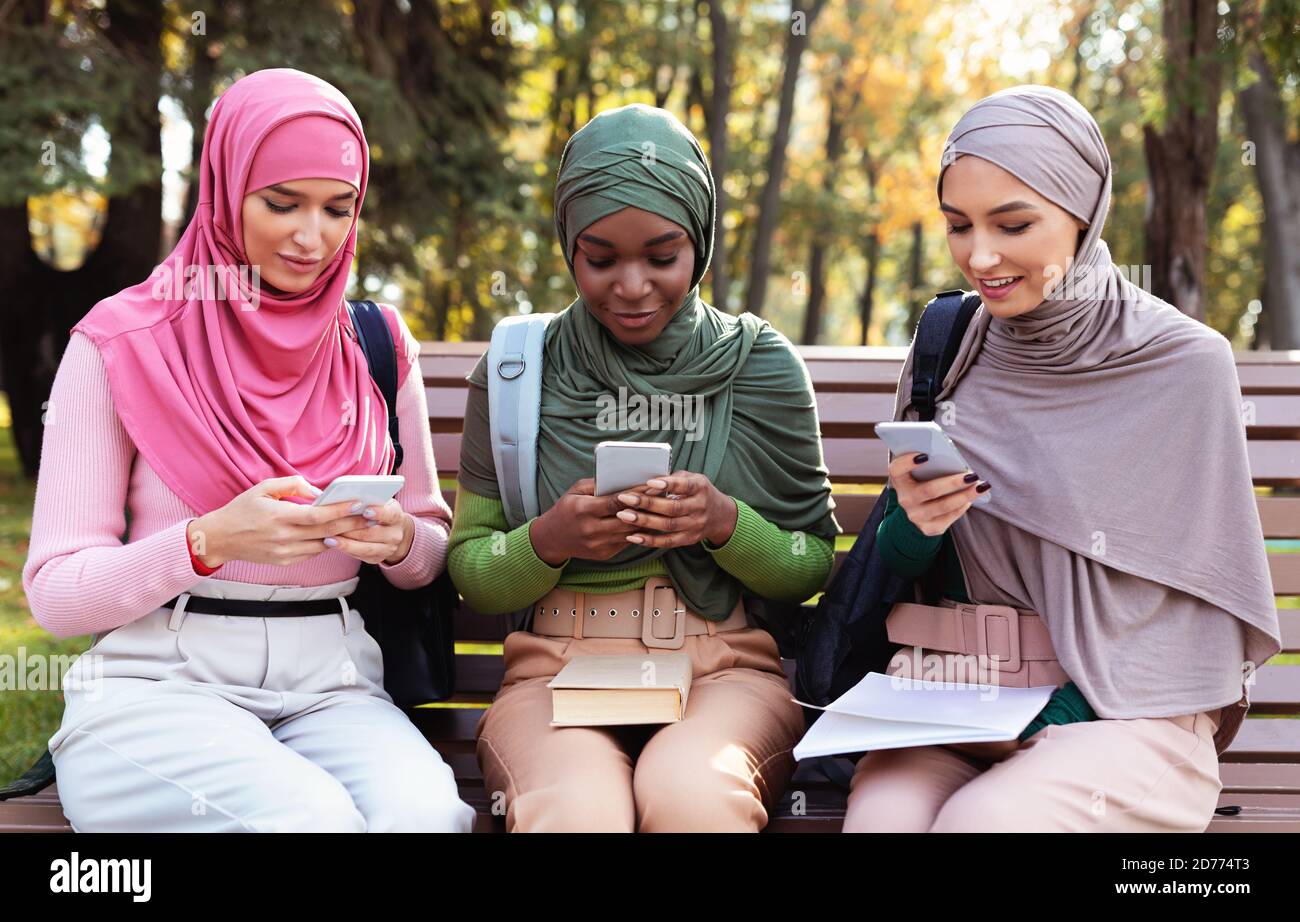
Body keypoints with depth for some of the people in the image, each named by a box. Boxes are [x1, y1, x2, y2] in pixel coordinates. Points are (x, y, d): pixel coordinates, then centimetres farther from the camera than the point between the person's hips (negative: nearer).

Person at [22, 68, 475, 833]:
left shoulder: (376, 346, 10)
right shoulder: (122, 342, 0)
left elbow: (432, 555, 16)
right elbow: (54, 590, -3)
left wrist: (399, 539, -9)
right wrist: (210, 542, -20)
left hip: (331, 684, 2)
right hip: (154, 684, -1)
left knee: (426, 811, -32)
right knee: (316, 819, -32)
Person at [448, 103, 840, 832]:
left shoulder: (762, 366, 5)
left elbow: (812, 567, 8)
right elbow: (471, 572, 8)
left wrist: (727, 524, -13)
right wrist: (548, 539, -13)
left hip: (725, 669, 1)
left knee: (692, 794, -34)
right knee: (576, 811, -34)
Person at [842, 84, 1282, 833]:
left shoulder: (1185, 364, -7)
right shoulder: (948, 348, 4)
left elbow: (1202, 607, -3)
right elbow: (898, 573, 10)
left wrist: (1073, 707, -16)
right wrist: (914, 524, -13)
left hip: (1132, 715, -2)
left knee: (984, 819, -32)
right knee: (884, 813, -30)